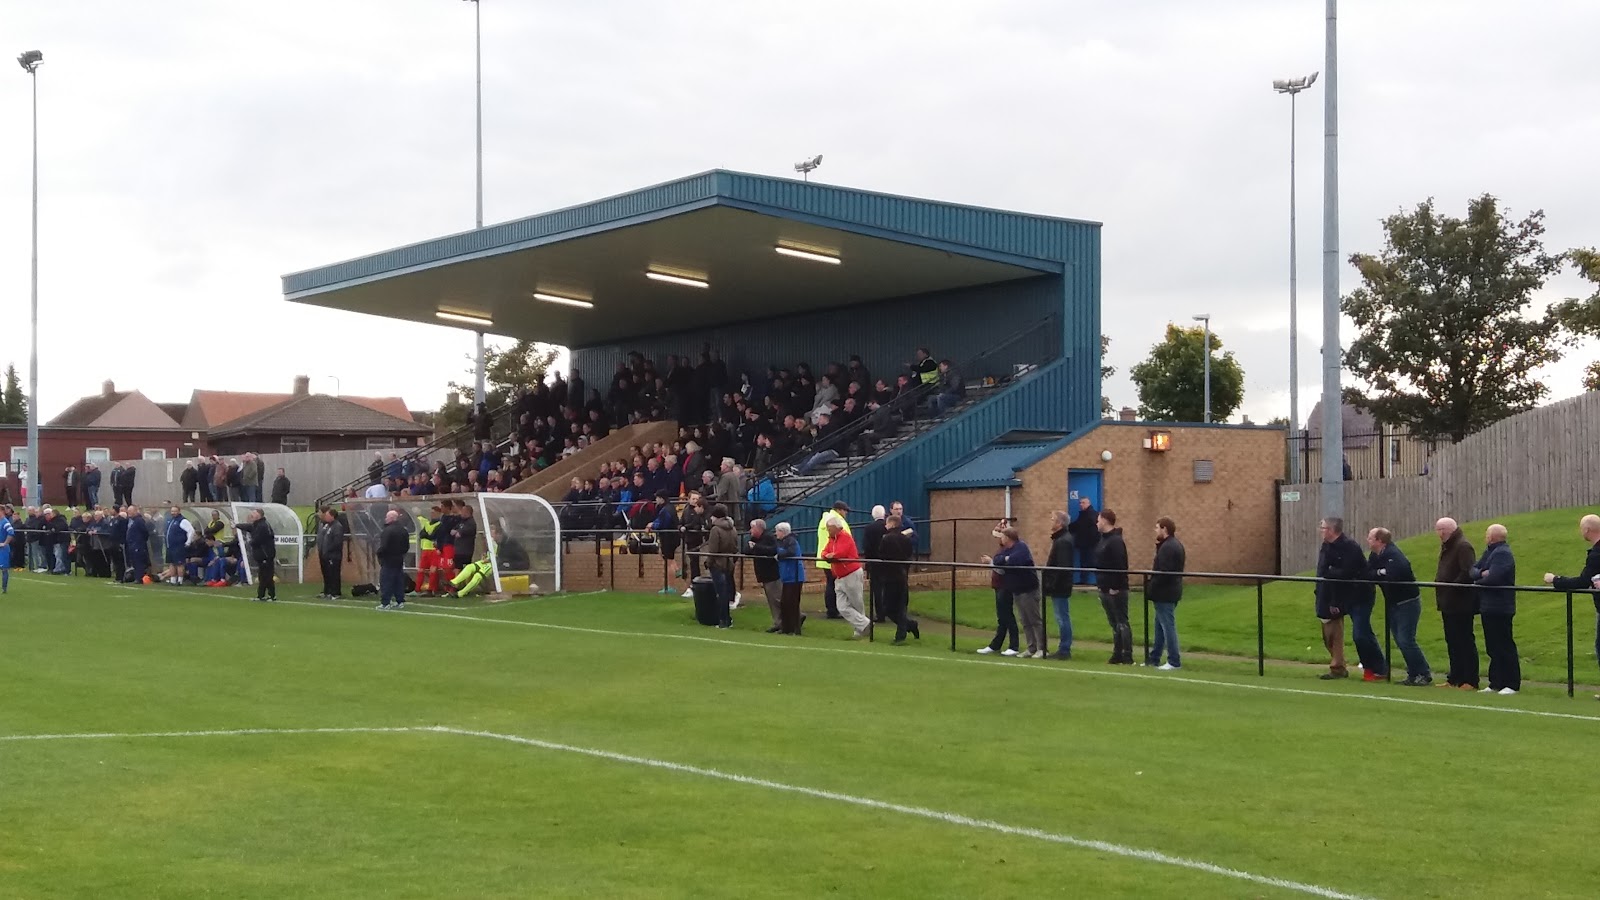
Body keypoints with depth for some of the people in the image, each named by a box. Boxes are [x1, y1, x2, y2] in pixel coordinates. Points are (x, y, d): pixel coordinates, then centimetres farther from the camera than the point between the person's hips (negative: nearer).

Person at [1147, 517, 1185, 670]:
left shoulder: (1167, 548, -19)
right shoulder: (1176, 545, 14)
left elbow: (1163, 573, -25)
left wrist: (1150, 587, -17)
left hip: (1164, 594, -11)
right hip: (1172, 591, 11)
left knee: (1168, 626, -5)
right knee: (1160, 626, 16)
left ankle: (1174, 661, -2)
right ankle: (1154, 658, 24)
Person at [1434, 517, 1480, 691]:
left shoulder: (1463, 547, -13)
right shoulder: (1447, 547, 18)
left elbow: (1467, 573, -24)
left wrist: (1452, 587, -21)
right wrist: (1441, 601, 13)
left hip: (1461, 605, -10)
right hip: (1448, 605, 10)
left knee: (1465, 642, -6)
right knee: (1452, 642, 13)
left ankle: (1470, 681, -3)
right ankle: (1454, 679, 20)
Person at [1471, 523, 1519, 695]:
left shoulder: (1502, 554, -14)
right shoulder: (1489, 552, 17)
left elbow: (1493, 578, -26)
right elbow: (1473, 570, 11)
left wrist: (1477, 581, -7)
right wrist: (1481, 573, -11)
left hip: (1499, 608, -10)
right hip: (1489, 607, 10)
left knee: (1504, 647, -5)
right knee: (1493, 648, 13)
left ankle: (1512, 684, -1)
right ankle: (1496, 683, 18)